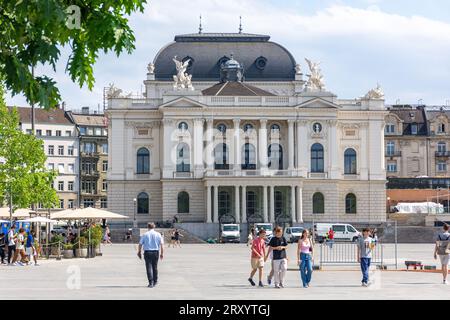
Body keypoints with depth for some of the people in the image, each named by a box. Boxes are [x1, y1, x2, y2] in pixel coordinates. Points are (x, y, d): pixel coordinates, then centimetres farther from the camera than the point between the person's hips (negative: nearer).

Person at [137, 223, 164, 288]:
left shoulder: (145, 235, 1)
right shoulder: (158, 234, 3)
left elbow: (140, 244, 0)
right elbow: (162, 244, -1)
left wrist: (139, 252, 11)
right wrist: (162, 253, 4)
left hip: (147, 252, -2)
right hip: (156, 252, 2)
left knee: (149, 267, -2)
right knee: (155, 267, 15)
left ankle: (151, 282, -11)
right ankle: (155, 281, 23)